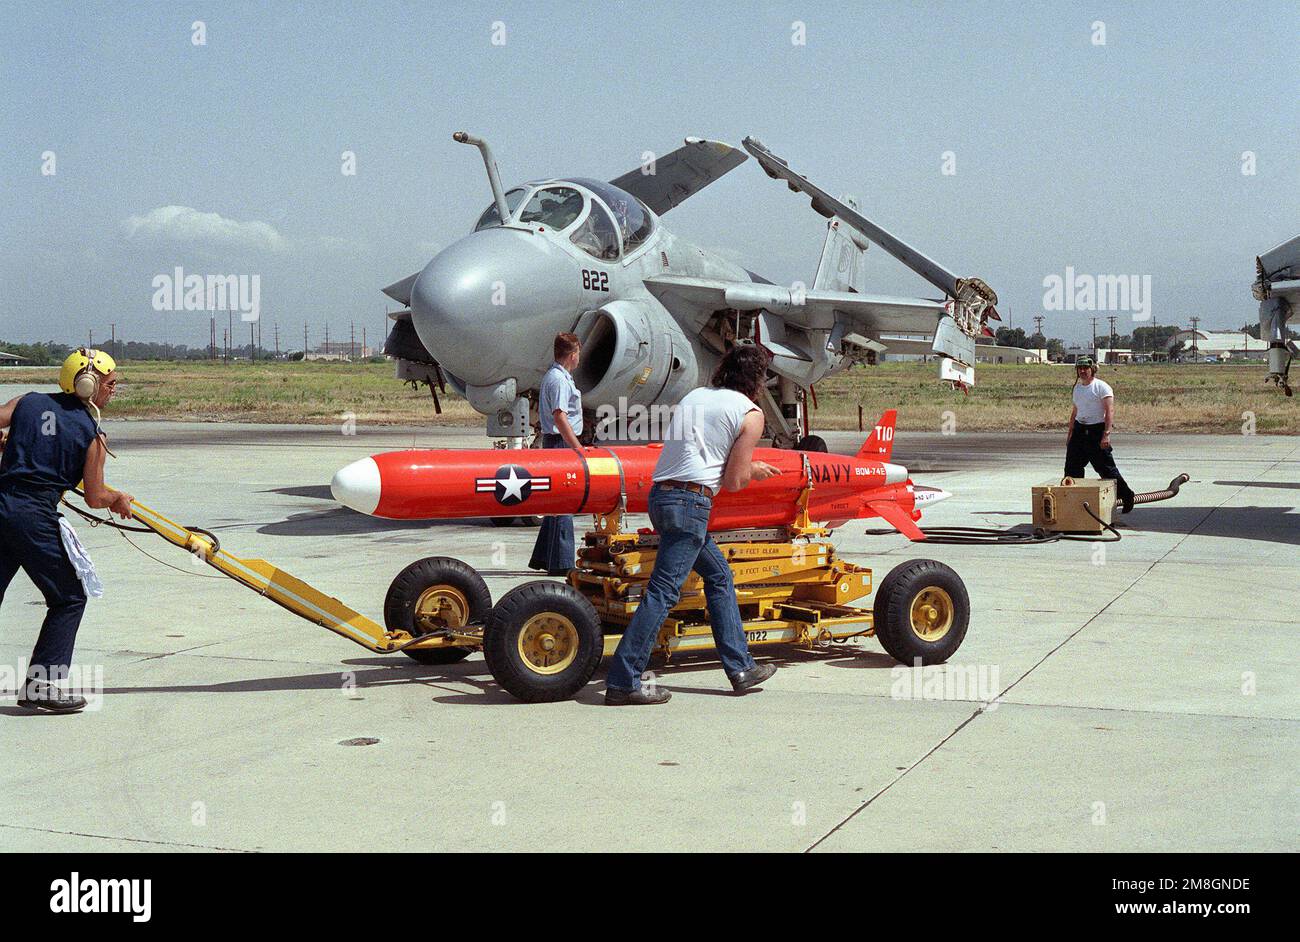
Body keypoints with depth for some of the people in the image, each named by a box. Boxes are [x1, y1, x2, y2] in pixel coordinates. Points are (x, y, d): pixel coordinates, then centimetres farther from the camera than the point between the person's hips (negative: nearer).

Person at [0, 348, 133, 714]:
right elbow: (95, 498, -2)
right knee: (69, 599, 10)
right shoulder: (92, 434, -2)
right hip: (34, 518, -5)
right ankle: (41, 687, 7)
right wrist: (119, 498, 20)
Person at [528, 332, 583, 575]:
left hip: (555, 443, 11)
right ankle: (560, 563, -7)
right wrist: (578, 448, -22)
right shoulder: (559, 379, -14)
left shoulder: (553, 376, 19)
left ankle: (542, 558, 20)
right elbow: (559, 417, -22)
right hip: (561, 443, -11)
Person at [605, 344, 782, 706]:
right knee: (663, 591, -7)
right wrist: (754, 471, 20)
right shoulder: (750, 413, 0)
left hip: (660, 494, 8)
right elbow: (733, 481, -2)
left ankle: (740, 668, 23)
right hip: (690, 502, -8)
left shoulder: (693, 396, 19)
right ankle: (622, 683, -8)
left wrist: (744, 466, 33)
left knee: (719, 574, 18)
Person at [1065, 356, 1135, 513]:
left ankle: (1126, 495, 10)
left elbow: (1110, 411, -18)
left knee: (1106, 468, -4)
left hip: (1096, 431, -7)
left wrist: (1106, 434, -26)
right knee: (1072, 468, 7)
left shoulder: (1102, 387, -11)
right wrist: (1070, 432, 22)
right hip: (1079, 429, 7)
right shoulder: (1077, 387, 13)